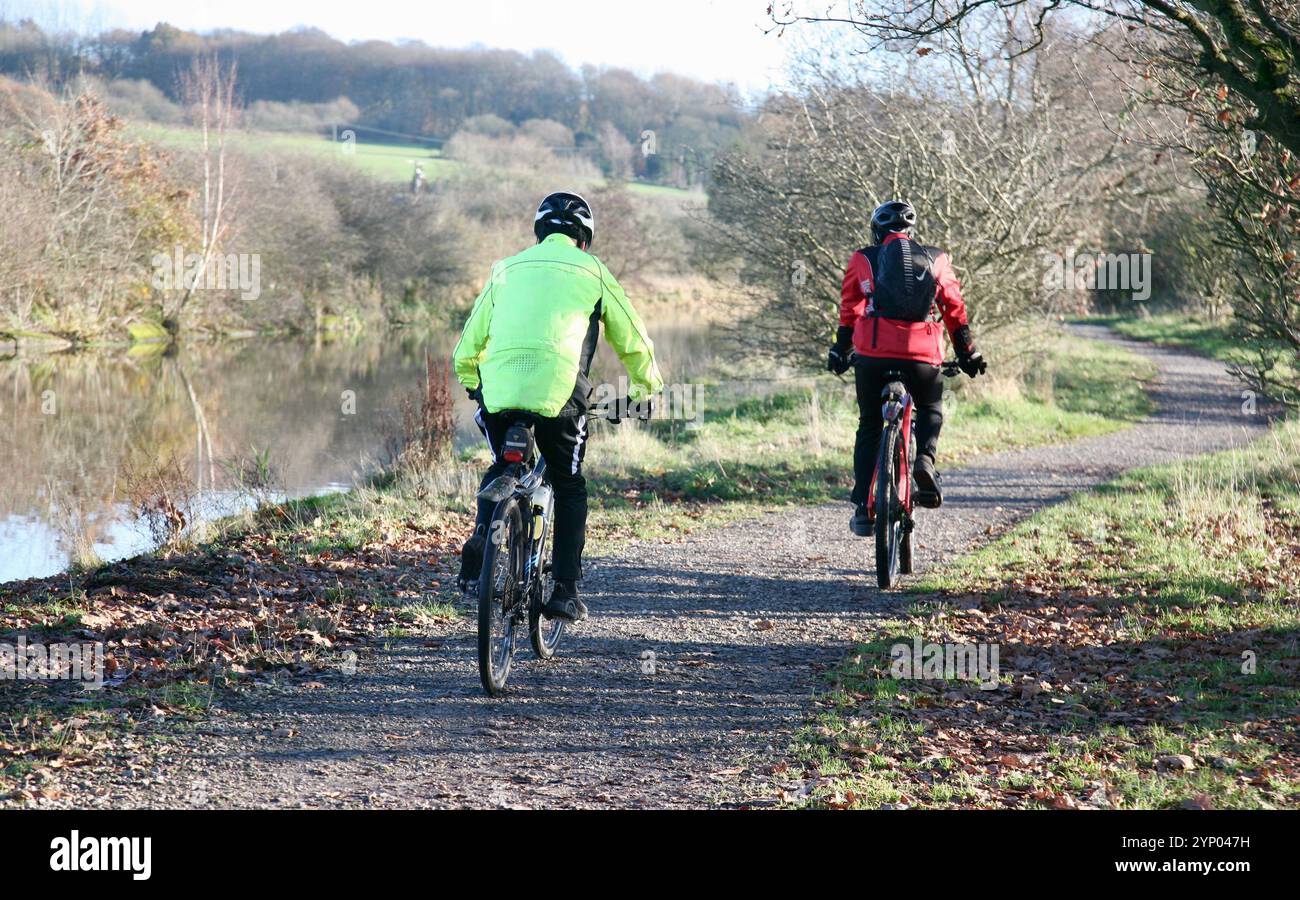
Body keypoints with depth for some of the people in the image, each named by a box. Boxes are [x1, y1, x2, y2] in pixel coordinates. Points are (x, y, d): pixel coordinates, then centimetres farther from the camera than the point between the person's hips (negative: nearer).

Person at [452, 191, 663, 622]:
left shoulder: (507, 268, 22)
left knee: (502, 468, 27)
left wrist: (473, 385, 44)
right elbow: (632, 339, 22)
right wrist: (646, 385, 39)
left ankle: (481, 537, 2)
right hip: (558, 391, -2)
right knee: (569, 487, 16)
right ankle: (565, 590, 7)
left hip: (498, 389, 2)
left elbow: (468, 346, 26)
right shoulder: (591, 271, 16)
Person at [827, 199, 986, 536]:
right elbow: (956, 311, 15)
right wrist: (968, 355, 23)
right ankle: (925, 459, -2)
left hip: (873, 354, 0)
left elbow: (849, 313, 15)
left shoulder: (863, 259, 13)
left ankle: (863, 509, 9)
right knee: (931, 410, 28)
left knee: (869, 426, 15)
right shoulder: (936, 259, 14)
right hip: (922, 356, 0)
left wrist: (841, 352, 27)